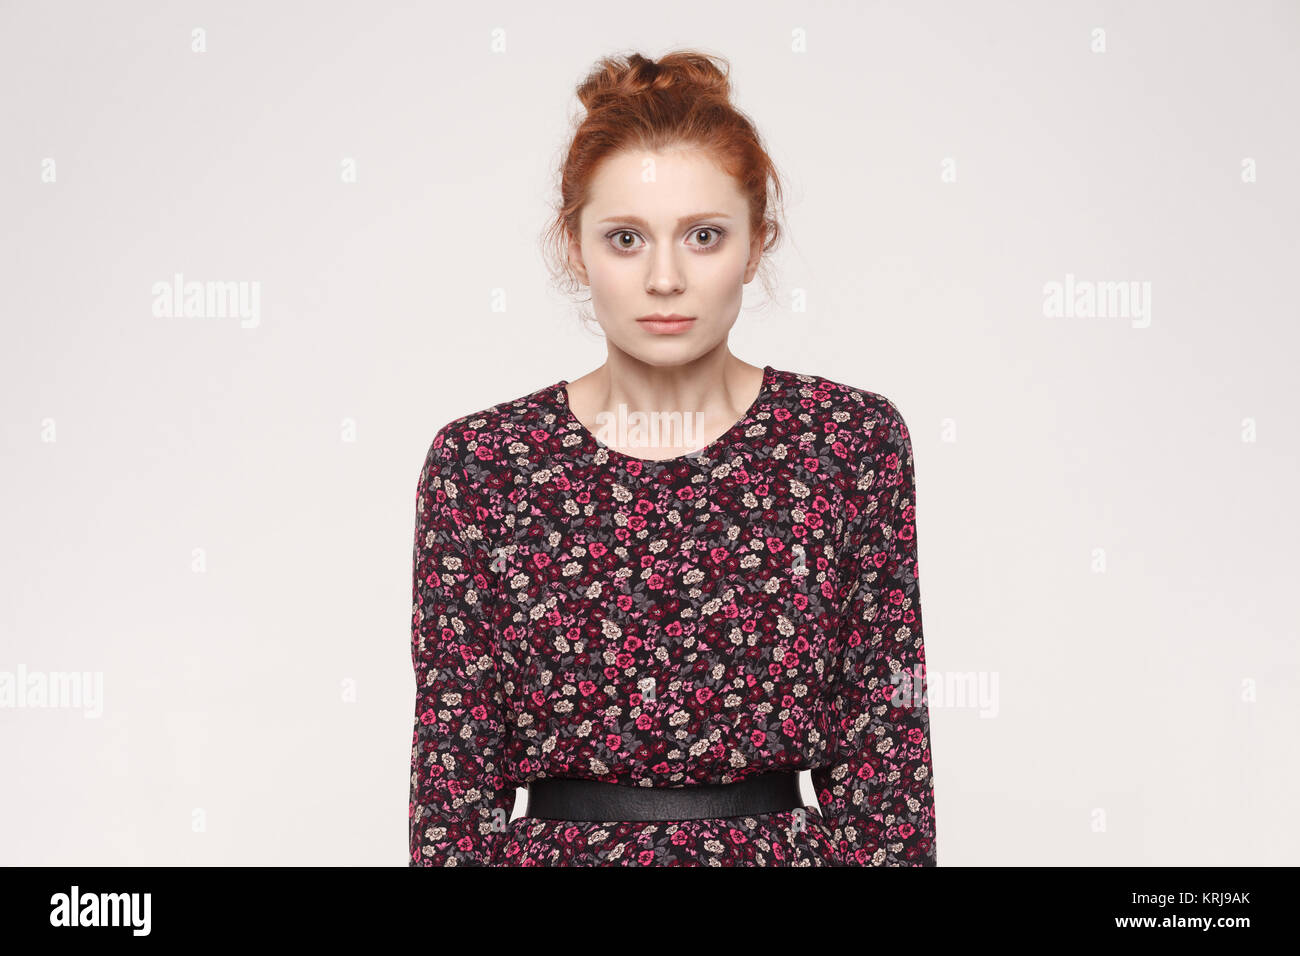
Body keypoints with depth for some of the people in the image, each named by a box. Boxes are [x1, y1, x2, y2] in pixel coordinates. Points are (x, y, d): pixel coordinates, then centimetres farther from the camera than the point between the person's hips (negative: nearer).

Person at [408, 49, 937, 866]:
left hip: (785, 843, 1)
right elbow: (455, 770, -4)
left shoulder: (853, 441, -5)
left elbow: (884, 751, -4)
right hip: (555, 846, 0)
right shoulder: (479, 462, -6)